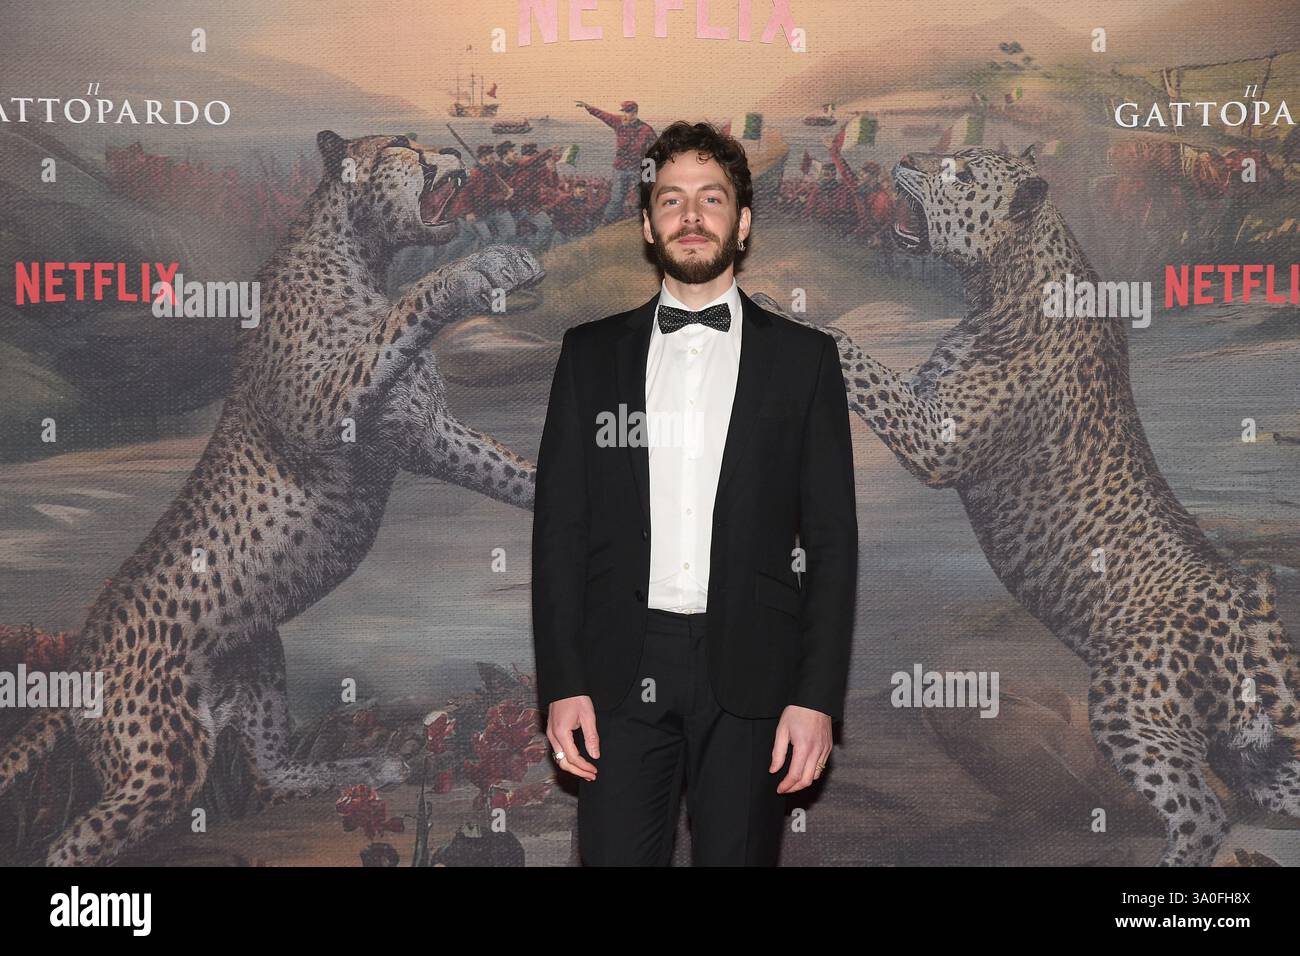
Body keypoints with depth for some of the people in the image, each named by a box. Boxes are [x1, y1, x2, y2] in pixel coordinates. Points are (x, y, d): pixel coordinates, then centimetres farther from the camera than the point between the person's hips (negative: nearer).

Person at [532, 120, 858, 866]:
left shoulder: (803, 357, 6)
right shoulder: (591, 353, 9)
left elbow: (832, 537, 3)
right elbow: (559, 524, 7)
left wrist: (818, 696, -5)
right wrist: (561, 684, -2)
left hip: (750, 673, 0)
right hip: (622, 672, 1)